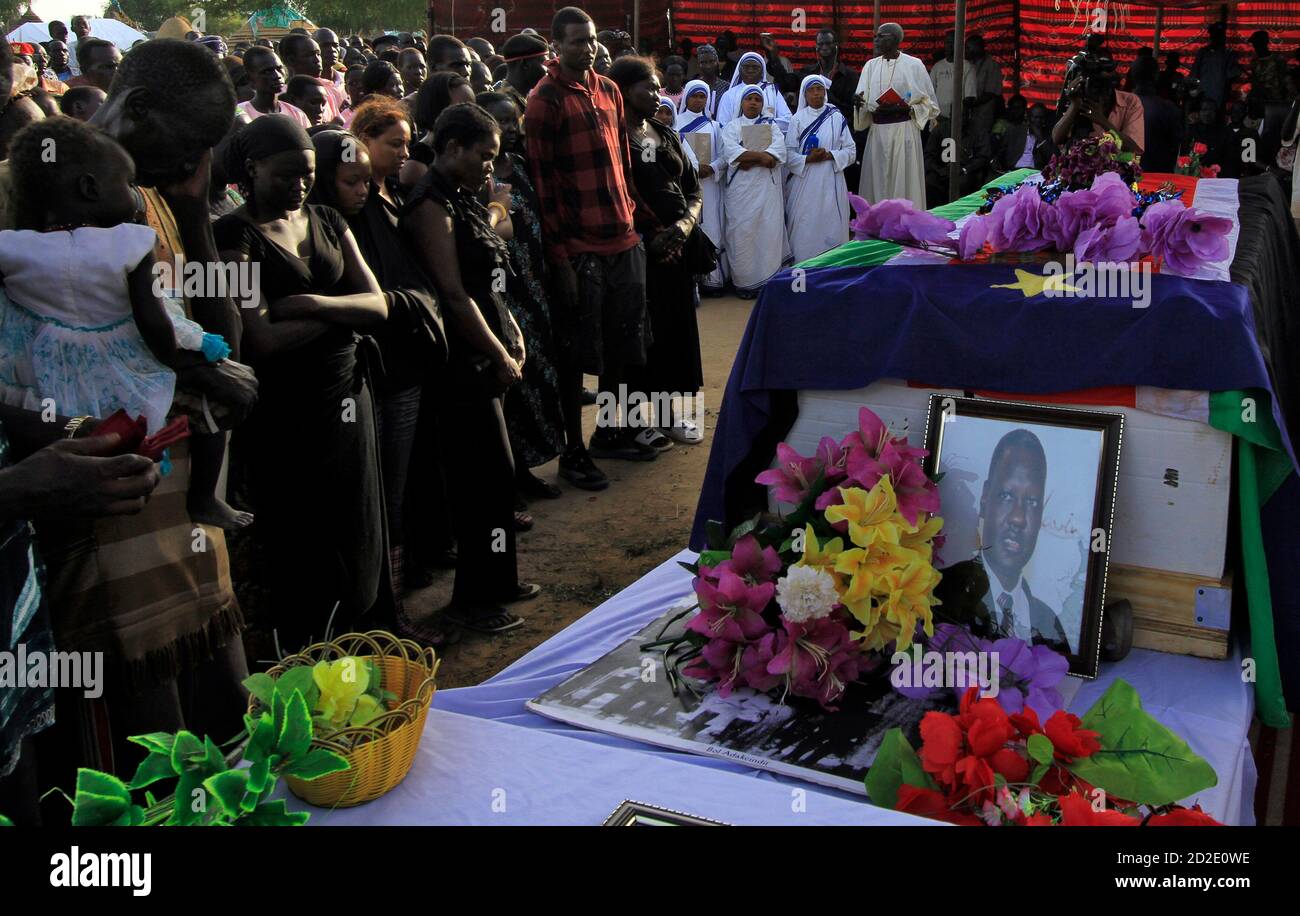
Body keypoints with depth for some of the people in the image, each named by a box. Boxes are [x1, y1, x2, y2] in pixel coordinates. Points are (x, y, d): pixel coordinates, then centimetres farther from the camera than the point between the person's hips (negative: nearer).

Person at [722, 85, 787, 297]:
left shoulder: (771, 126, 15)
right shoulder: (732, 126, 10)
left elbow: (779, 151, -3)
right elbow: (730, 151, -9)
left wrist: (750, 161, -13)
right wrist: (761, 155, -14)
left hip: (768, 187, 1)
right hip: (741, 188, -1)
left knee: (769, 231, -4)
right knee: (742, 232, -5)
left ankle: (769, 280, 0)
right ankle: (744, 281, 0)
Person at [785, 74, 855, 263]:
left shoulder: (837, 118, 6)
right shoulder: (798, 119, 4)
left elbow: (851, 151, 4)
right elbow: (788, 154, -1)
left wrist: (830, 155, -12)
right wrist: (808, 159, -17)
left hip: (831, 183, 1)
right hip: (804, 183, -1)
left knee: (831, 229, -1)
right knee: (804, 232, -3)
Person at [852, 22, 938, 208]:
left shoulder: (913, 65, -2)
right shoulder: (871, 65, 9)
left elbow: (929, 104, 0)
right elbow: (865, 102, 7)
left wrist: (901, 108, -15)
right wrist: (858, 102, -17)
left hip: (903, 132, -4)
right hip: (877, 132, 4)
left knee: (903, 186, -4)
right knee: (877, 184, 4)